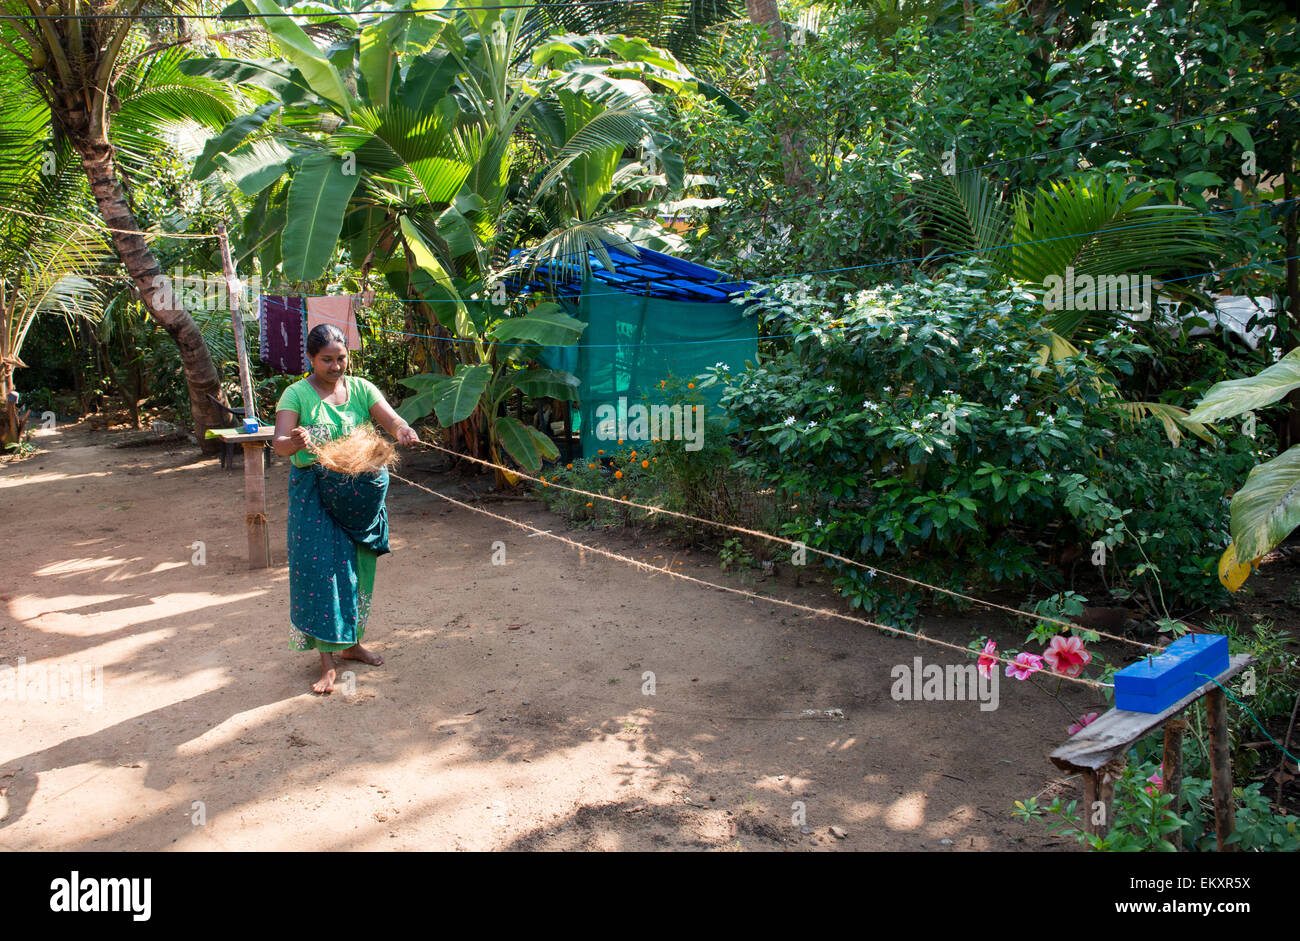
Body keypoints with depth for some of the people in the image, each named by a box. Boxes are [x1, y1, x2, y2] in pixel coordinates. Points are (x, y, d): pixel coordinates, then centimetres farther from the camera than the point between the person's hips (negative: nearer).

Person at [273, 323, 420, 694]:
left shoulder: (361, 389, 5)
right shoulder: (297, 395, -5)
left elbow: (391, 419, -7)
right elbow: (279, 443, -15)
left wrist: (402, 431, -31)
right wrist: (295, 442, -39)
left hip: (360, 491, 4)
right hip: (314, 492, -3)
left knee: (355, 567, 12)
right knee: (319, 567, -6)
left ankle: (351, 643, 30)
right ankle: (327, 661, 1)